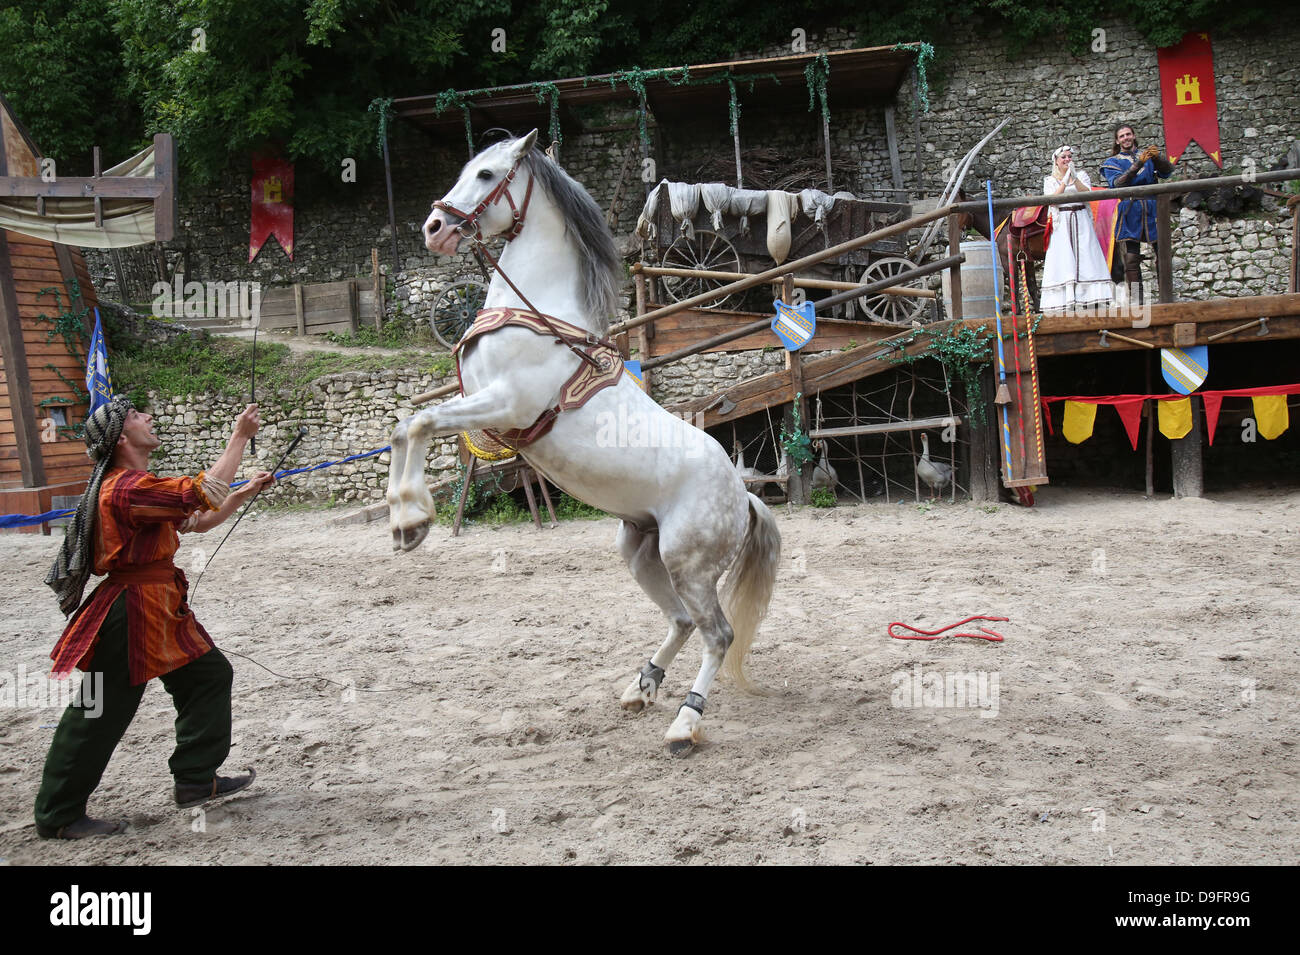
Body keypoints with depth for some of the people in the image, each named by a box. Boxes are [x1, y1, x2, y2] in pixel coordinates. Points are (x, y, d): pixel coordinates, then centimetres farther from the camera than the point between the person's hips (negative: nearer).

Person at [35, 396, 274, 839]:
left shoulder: (139, 485, 14)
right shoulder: (127, 487, -20)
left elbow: (198, 522, 18)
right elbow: (204, 491, -22)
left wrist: (246, 492, 10)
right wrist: (240, 436, -13)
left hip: (160, 607, 11)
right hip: (130, 614, -11)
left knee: (209, 674, 14)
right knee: (101, 713, -2)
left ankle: (196, 779, 22)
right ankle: (58, 815, 11)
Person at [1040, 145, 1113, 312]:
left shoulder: (1081, 174, 13)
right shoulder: (1050, 180, 10)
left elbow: (1087, 193, -4)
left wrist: (1075, 178, -16)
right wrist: (1065, 181, -15)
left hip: (1081, 221, 1)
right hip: (1061, 223, -1)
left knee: (1085, 257, -8)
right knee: (1063, 260, -10)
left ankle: (1089, 300, -13)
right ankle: (1066, 302, -15)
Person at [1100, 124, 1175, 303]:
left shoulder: (1148, 155, 20)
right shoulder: (1113, 162, 14)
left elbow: (1167, 170, 2)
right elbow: (1117, 183, -7)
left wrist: (1157, 158, -19)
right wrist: (1138, 164, -19)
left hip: (1153, 210, 1)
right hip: (1130, 212, -1)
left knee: (1162, 254, -7)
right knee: (1131, 258, -7)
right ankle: (1136, 299, -6)